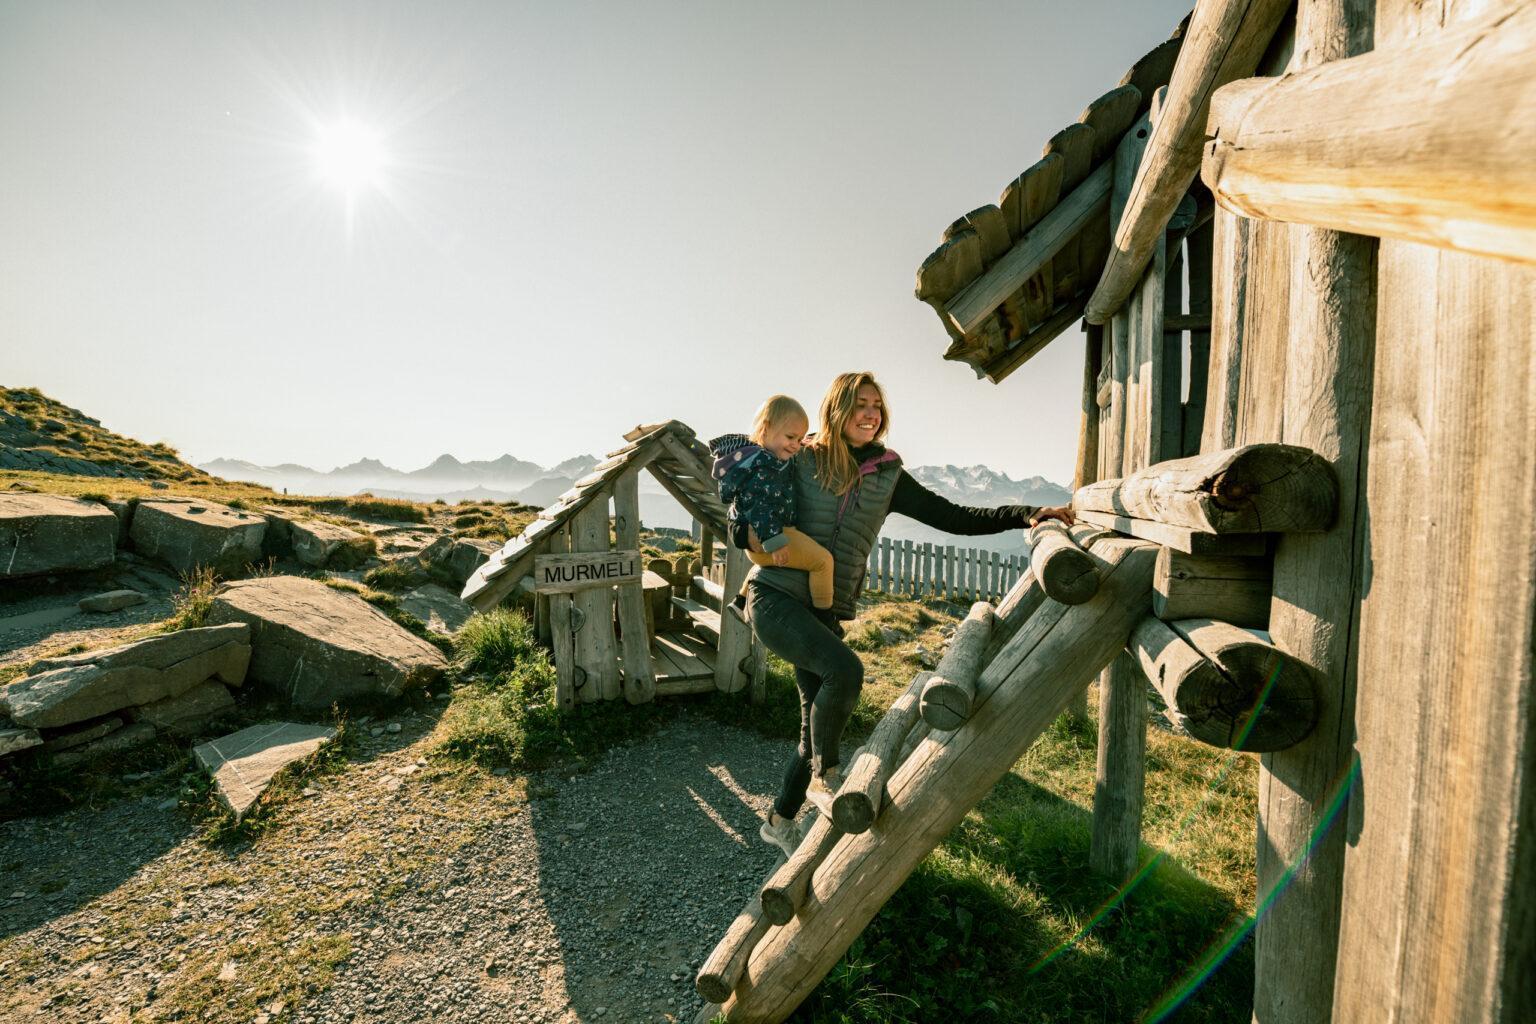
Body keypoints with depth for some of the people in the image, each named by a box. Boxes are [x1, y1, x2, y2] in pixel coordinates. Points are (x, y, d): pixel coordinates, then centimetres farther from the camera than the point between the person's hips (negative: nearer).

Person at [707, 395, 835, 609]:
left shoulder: (754, 455, 12)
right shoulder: (763, 467, -20)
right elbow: (760, 508, -26)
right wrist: (775, 542, -27)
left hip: (753, 540, 11)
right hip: (763, 536, -11)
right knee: (823, 560, -13)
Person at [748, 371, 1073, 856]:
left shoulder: (887, 475, 8)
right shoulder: (801, 458, -2)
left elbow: (952, 518, 6)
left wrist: (1027, 515, -2)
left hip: (825, 611, 5)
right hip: (775, 596, -4)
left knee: (818, 721, 8)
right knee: (844, 670, -27)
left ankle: (779, 820, 32)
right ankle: (824, 776, 1)